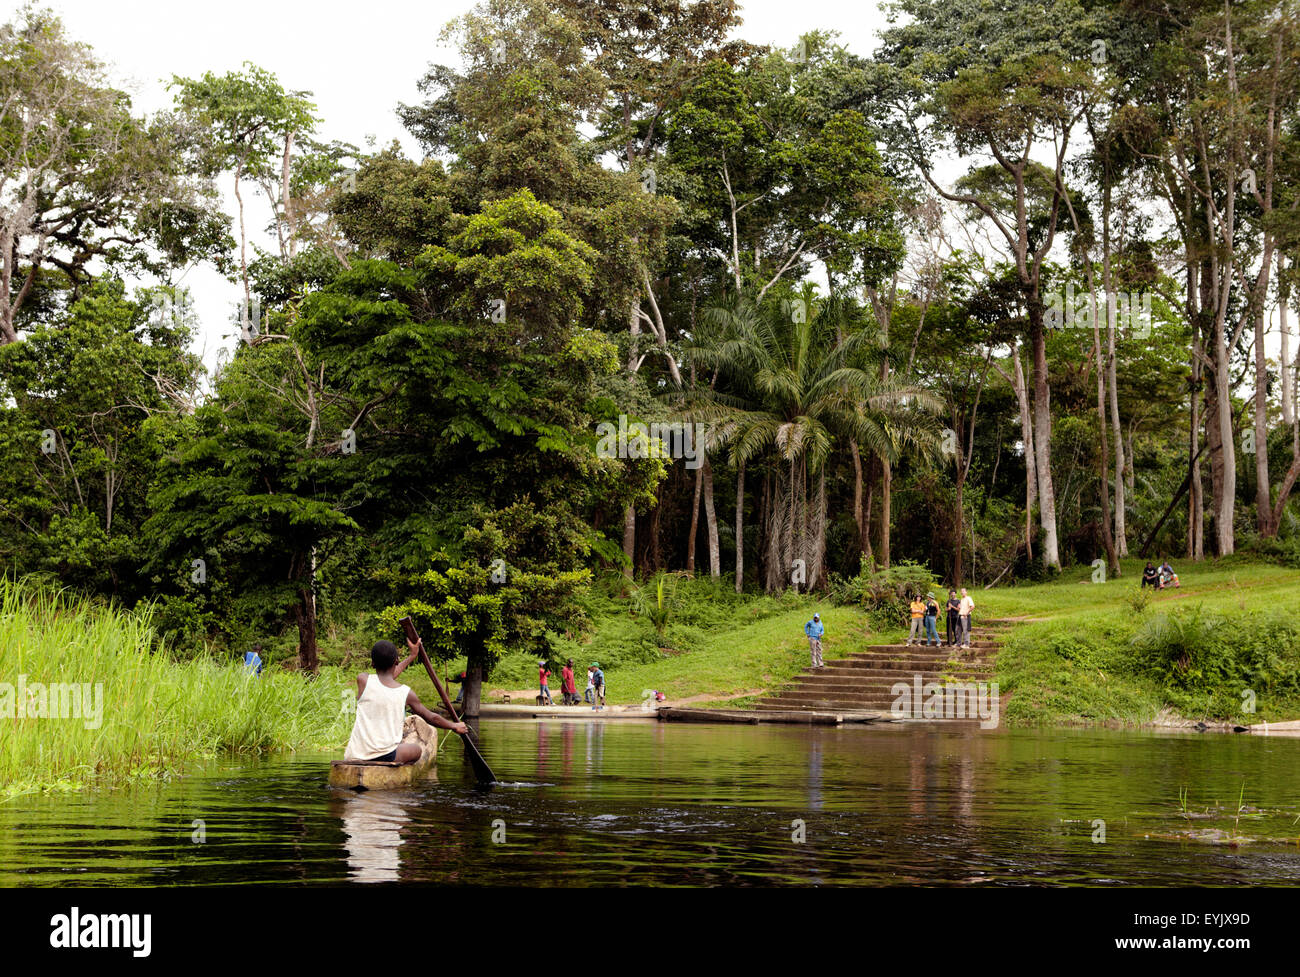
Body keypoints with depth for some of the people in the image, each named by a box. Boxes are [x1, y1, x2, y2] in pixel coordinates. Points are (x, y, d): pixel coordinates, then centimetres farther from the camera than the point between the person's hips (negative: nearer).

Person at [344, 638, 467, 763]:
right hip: (386, 756, -1)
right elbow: (431, 718, 18)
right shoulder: (406, 693, 1)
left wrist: (412, 656, 39)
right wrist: (454, 726, 37)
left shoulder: (363, 680, 1)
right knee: (416, 749, 30)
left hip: (353, 757, 1)